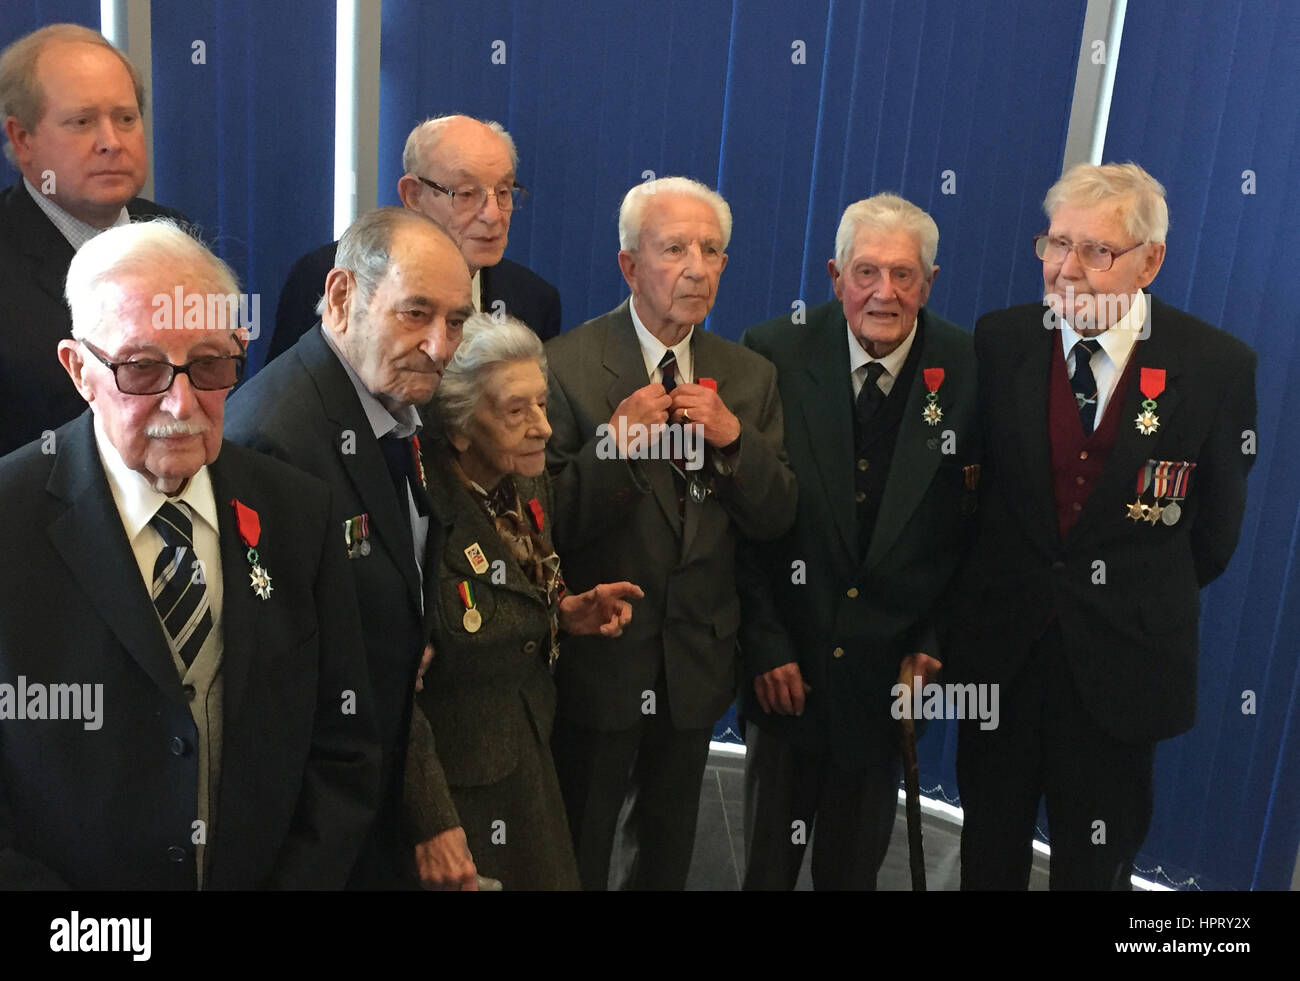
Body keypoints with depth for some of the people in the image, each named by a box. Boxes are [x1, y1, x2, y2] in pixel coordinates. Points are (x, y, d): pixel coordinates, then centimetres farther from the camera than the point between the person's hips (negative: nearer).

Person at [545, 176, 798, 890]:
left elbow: (775, 521, -1)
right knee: (577, 859, 15)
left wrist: (734, 440, -18)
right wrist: (614, 444, -29)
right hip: (597, 659, -4)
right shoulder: (565, 365, -13)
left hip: (697, 662, 4)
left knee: (667, 852, 24)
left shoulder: (749, 376, 1)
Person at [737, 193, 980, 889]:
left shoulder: (969, 372, -8)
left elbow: (978, 526, -1)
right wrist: (764, 644, -10)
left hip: (891, 673, 1)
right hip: (785, 665, 0)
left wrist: (933, 644, -5)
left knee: (855, 866, 20)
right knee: (768, 862, 19)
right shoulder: (774, 355, -11)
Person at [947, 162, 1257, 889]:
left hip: (1123, 659, -1)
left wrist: (1149, 602, 10)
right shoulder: (999, 341, -5)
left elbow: (1216, 527, 2)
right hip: (999, 645, 2)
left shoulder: (1218, 365, -9)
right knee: (989, 853, 19)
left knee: (1095, 862, 17)